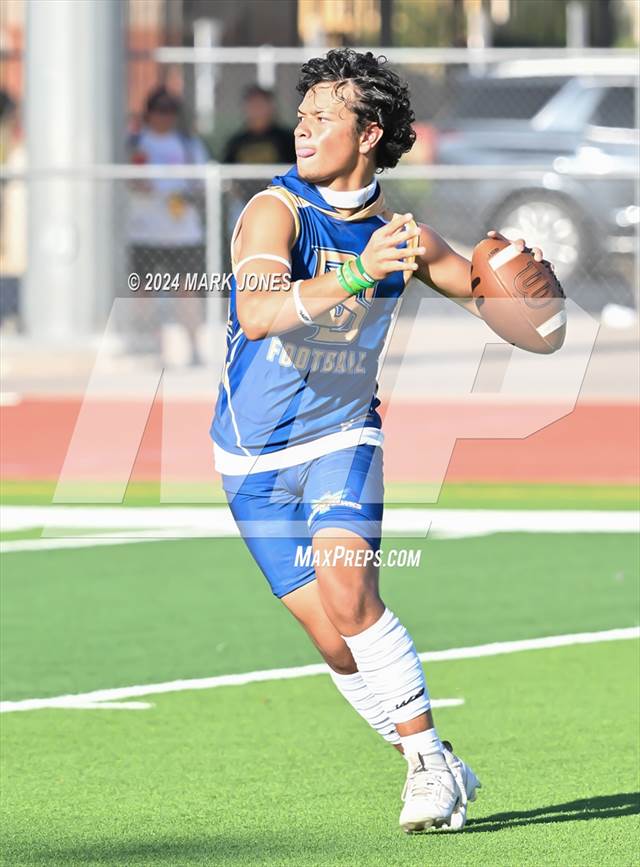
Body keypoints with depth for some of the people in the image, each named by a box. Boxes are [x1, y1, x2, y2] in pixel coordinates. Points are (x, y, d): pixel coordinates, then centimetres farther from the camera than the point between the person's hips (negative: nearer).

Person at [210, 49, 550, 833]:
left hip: (343, 437, 1)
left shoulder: (399, 233, -3)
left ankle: (430, 761, -16)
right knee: (337, 646, -2)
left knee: (347, 592, -25)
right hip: (256, 458, -1)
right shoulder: (275, 211, -16)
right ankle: (434, 772, 14)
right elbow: (257, 313, -34)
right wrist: (353, 277, -46)